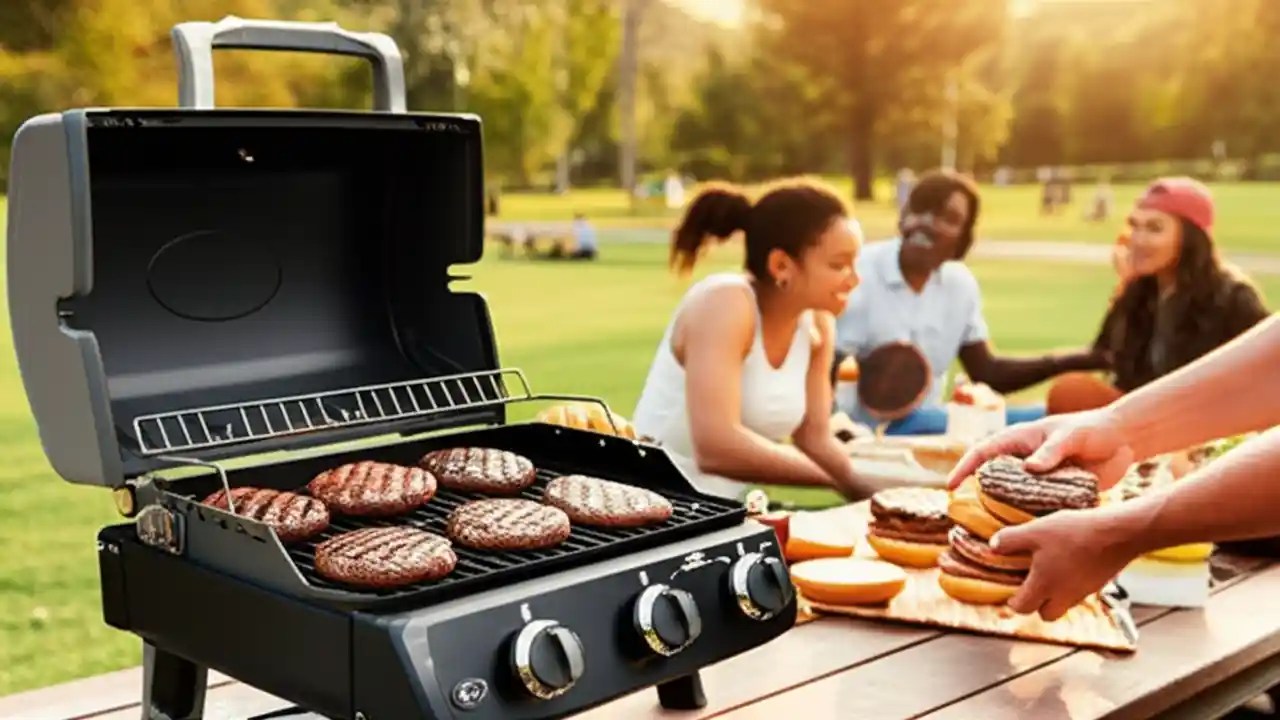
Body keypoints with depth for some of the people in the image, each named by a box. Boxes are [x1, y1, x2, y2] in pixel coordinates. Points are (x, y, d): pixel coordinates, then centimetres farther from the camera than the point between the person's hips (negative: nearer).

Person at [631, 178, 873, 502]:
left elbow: (816, 437, 4)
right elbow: (716, 447, -30)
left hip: (729, 509, 6)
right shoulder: (725, 305, -20)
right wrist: (849, 476, -26)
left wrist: (867, 484, -13)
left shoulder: (817, 324, 0)